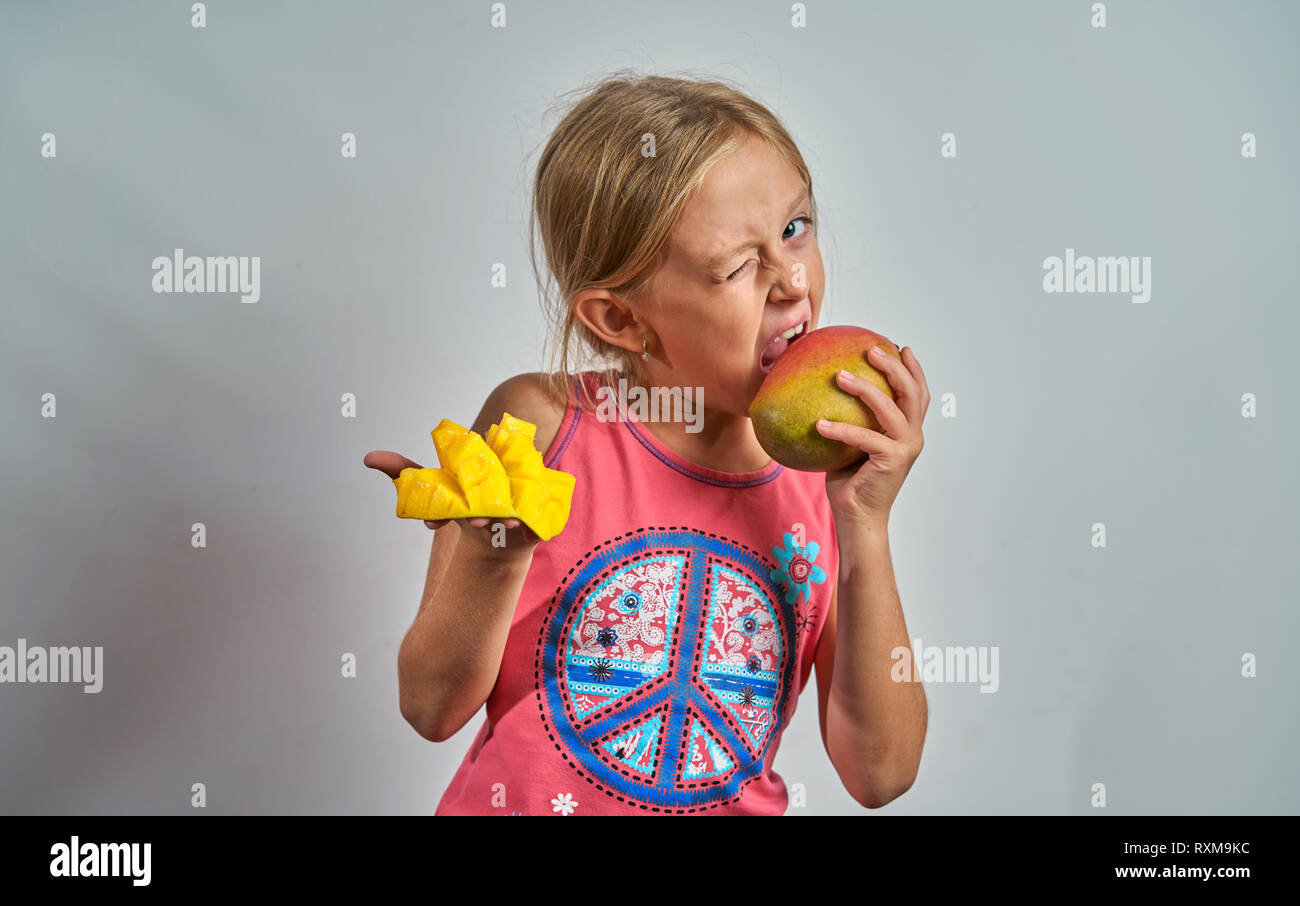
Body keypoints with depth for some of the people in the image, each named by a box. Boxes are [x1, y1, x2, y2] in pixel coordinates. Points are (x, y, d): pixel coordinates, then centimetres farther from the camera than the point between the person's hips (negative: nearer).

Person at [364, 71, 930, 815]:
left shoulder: (830, 470, -4)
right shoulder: (538, 423, -10)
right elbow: (433, 708, -7)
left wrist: (865, 530, -14)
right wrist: (493, 557, -23)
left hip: (739, 804, 1)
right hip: (521, 799, 0)